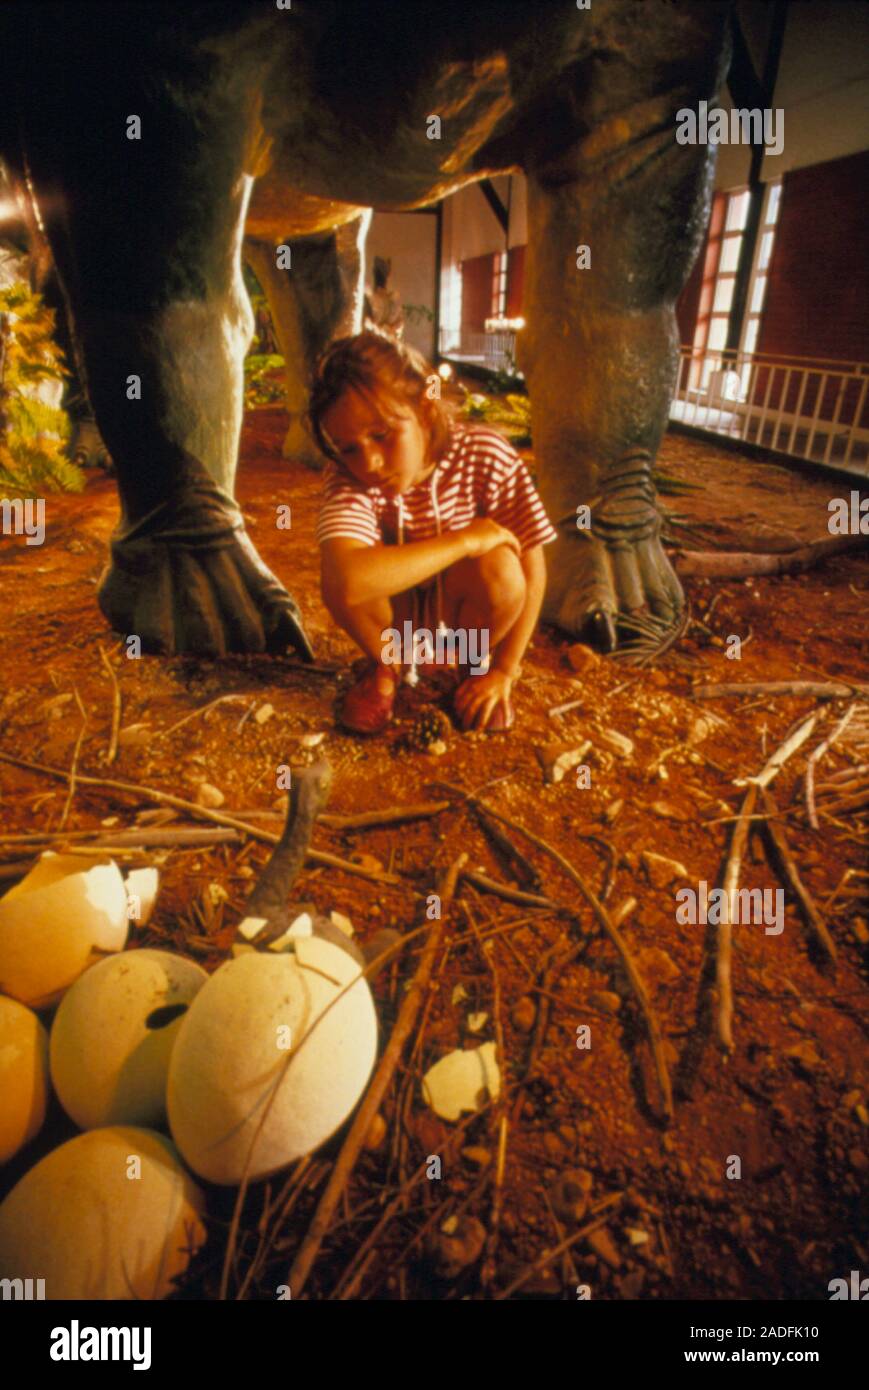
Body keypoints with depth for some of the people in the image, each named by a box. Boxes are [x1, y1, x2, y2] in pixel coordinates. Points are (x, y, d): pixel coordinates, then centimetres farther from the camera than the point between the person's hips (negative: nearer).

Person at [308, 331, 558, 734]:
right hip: (390, 608, 0)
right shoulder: (347, 478, -28)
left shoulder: (487, 456, -25)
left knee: (499, 570, -34)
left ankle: (475, 663, 1)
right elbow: (345, 582, -48)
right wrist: (462, 541, -41)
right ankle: (385, 664, 0)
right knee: (347, 567, -33)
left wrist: (504, 670, -17)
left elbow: (531, 571, -18)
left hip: (462, 602, 1)